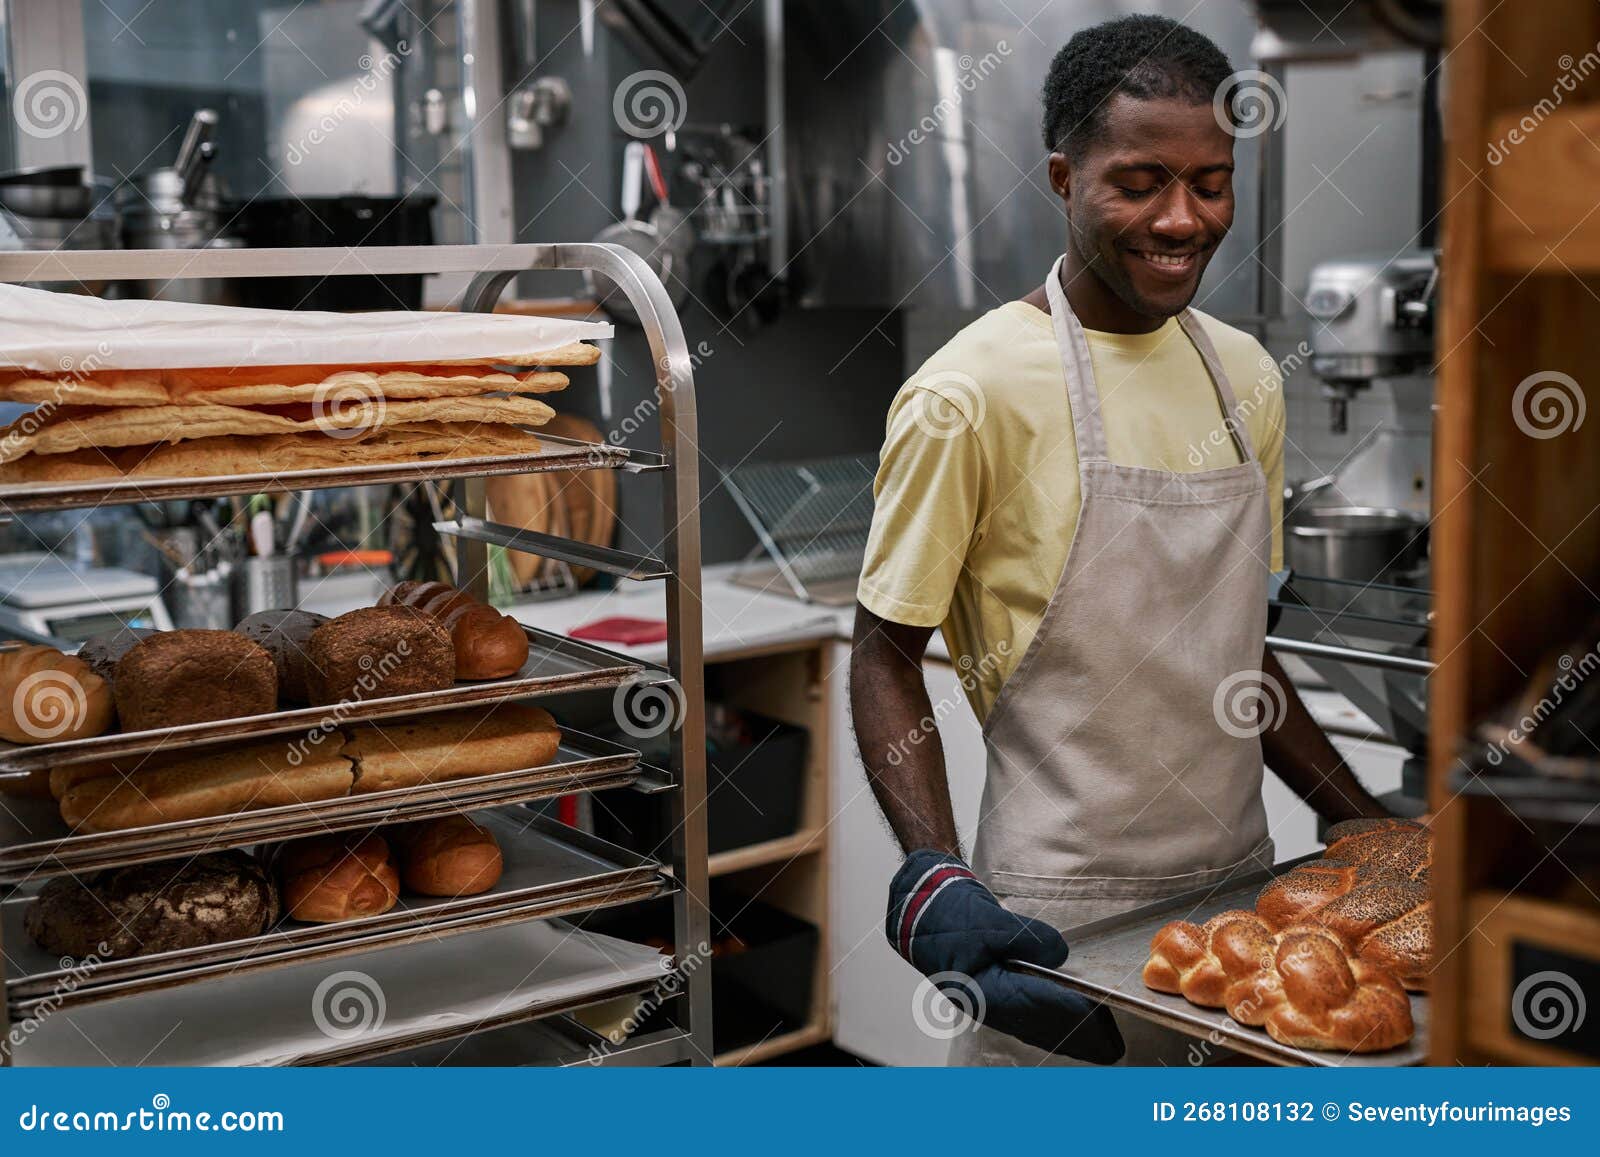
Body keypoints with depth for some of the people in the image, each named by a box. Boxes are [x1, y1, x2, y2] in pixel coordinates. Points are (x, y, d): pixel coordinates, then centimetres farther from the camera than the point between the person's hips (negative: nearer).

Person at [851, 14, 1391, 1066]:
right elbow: (886, 658, -9)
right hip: (1062, 925, -6)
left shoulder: (1248, 378, 8)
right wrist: (933, 882, -21)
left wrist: (1368, 824, 14)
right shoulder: (973, 394, -13)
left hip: (1242, 888, 6)